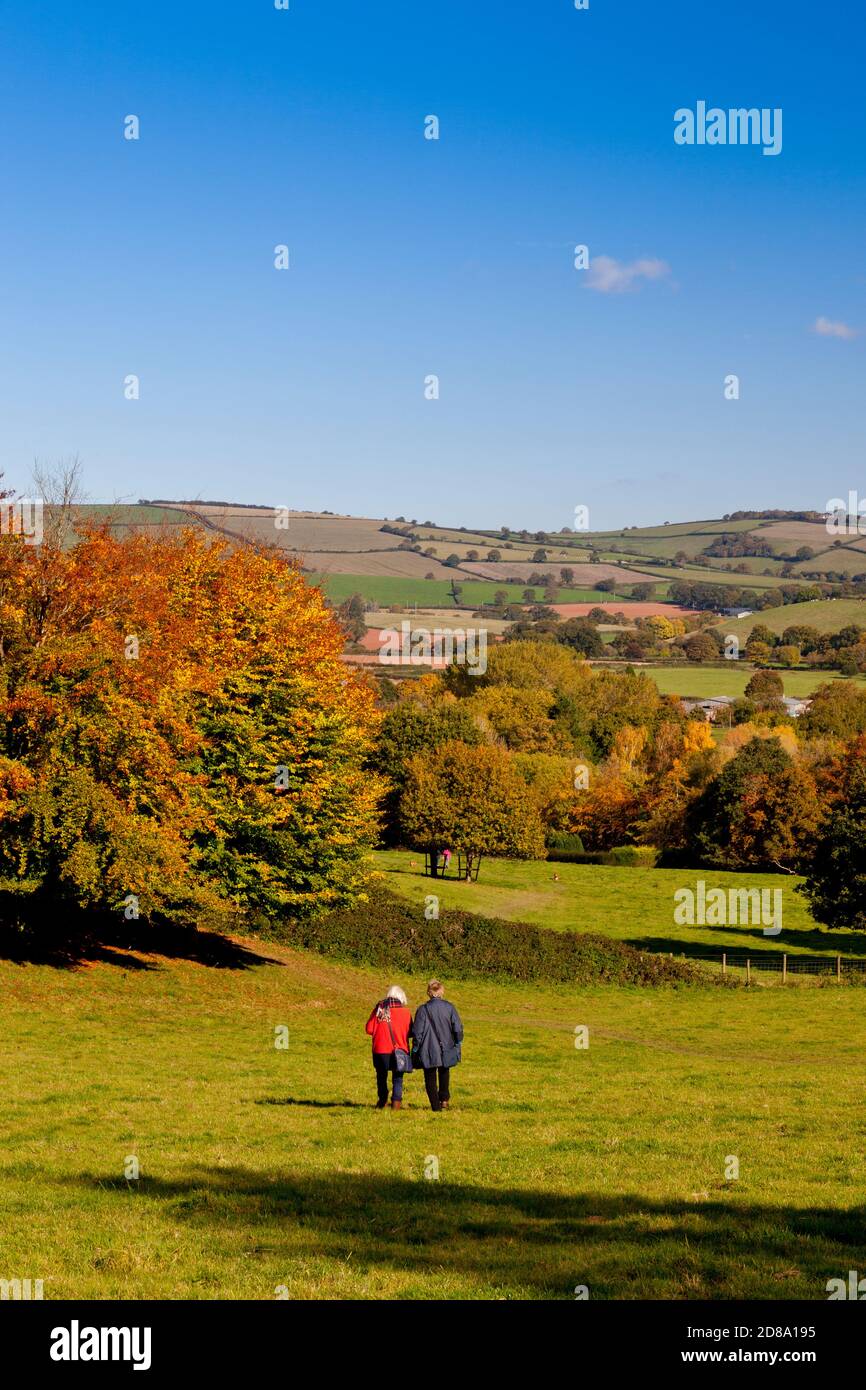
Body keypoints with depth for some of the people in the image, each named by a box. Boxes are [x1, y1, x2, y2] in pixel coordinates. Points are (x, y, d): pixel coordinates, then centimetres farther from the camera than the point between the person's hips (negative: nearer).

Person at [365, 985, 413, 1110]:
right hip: (399, 1049, -1)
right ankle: (396, 1101, -3)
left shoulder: (379, 1008, -2)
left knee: (381, 1076, 18)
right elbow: (410, 1032, -1)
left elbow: (369, 1029, -2)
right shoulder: (405, 1011, -5)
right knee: (398, 1077, 8)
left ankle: (382, 1101, 28)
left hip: (380, 1048, 1)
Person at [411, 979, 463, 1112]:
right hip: (446, 1050, 3)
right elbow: (458, 1028, 0)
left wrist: (416, 1050, 1)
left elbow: (417, 1032, -8)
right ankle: (444, 1099, 21)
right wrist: (458, 1044, 13)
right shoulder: (449, 1007, -3)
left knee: (430, 1078, 6)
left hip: (429, 1051, -3)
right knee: (444, 1073, 27)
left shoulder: (423, 1009, -10)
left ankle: (435, 1105, 2)